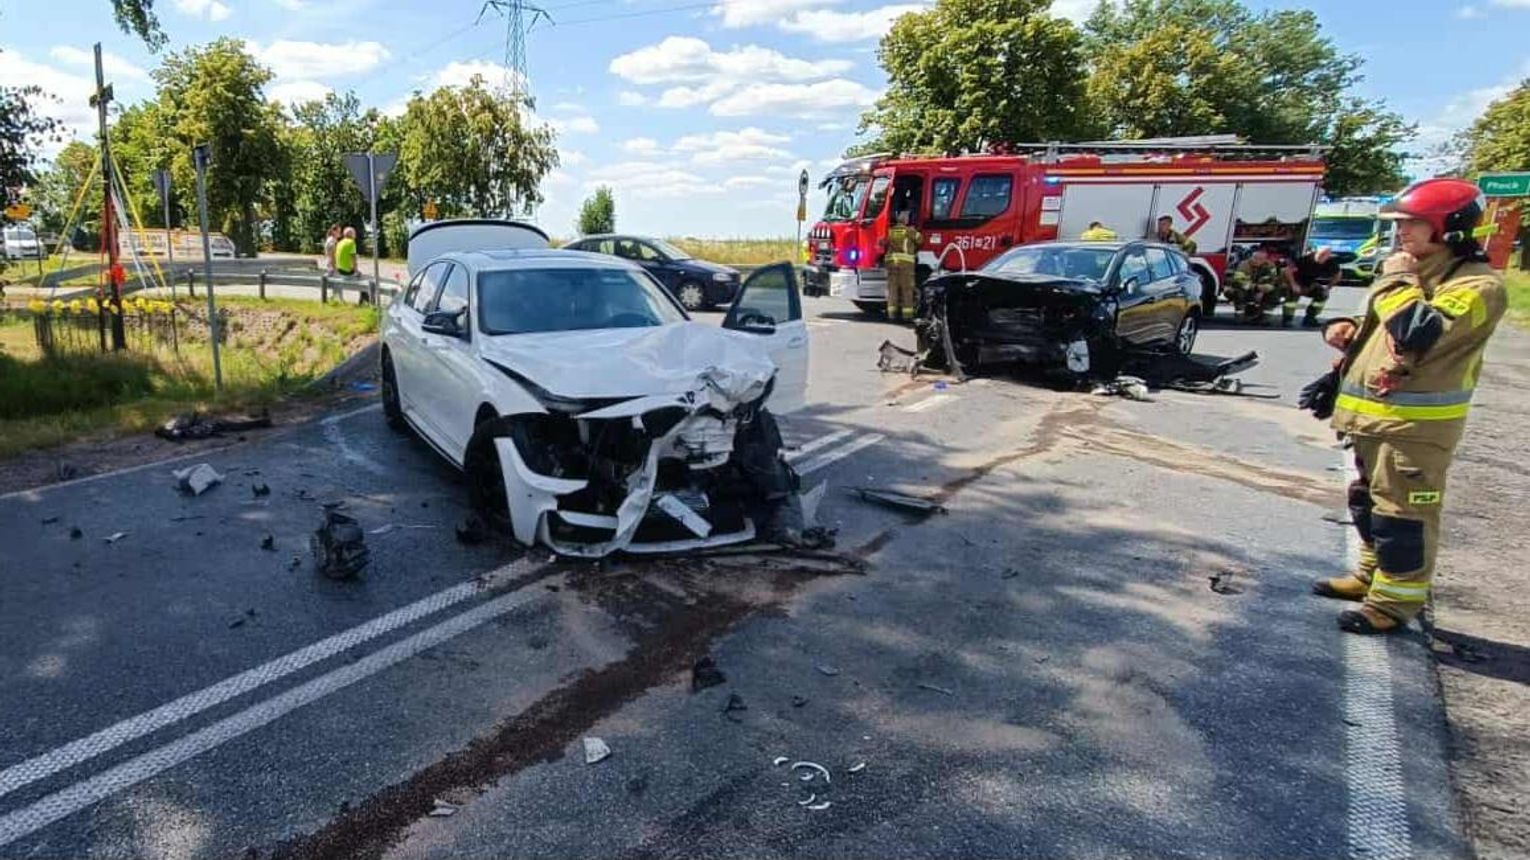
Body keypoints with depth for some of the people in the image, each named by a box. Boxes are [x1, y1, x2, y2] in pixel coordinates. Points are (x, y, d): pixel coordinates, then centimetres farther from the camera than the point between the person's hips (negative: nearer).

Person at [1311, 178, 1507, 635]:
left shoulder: (1478, 284, -13)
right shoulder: (1414, 272, 17)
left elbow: (1419, 332, -29)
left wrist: (1394, 279, -15)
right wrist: (1347, 330, 7)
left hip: (1415, 424, -10)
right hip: (1374, 416, 10)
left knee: (1402, 513, -3)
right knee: (1368, 502, 20)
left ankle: (1394, 601, 8)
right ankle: (1371, 576, 35)